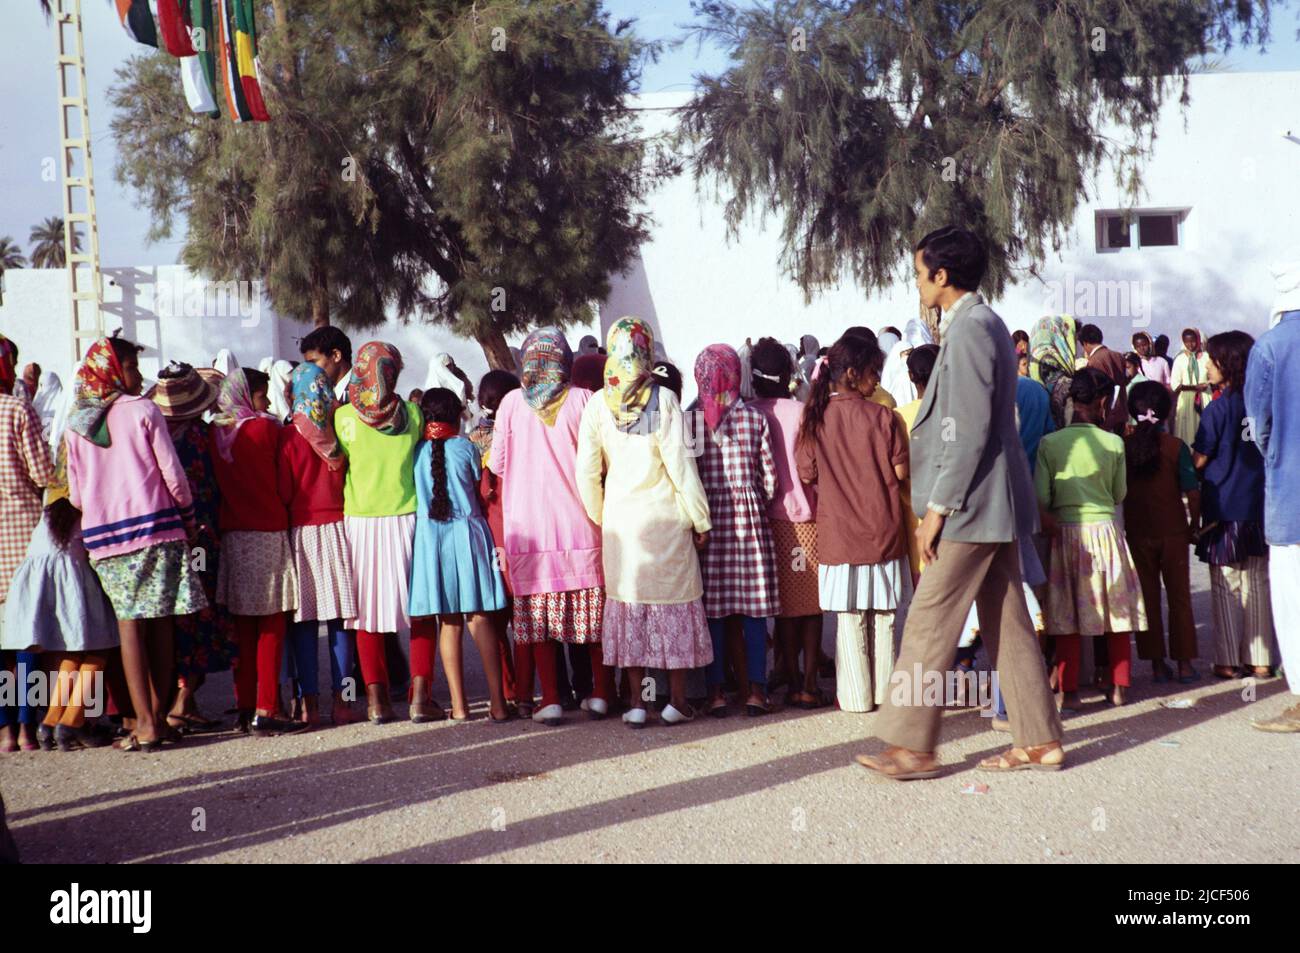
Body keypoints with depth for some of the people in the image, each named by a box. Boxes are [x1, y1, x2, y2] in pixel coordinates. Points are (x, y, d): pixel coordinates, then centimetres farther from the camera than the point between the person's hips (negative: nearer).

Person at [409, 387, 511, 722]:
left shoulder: (415, 452, 3)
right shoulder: (467, 447, 0)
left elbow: (411, 496, 9)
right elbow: (480, 493, 8)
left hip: (430, 538, 1)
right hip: (468, 534, -1)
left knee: (449, 622, 5)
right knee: (479, 619, -1)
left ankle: (459, 704, 3)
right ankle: (497, 701, -4)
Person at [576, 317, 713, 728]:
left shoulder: (599, 404, -3)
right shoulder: (663, 399, -10)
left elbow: (587, 472, -2)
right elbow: (679, 463, -10)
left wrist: (599, 518, 12)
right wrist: (701, 520, -2)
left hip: (620, 517, 2)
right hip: (664, 515, -2)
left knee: (628, 602, 9)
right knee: (674, 600, 8)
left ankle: (636, 702, 11)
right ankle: (677, 700, 12)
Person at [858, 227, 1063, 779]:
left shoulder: (969, 328, -15)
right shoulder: (987, 324, 16)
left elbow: (970, 430, -21)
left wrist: (938, 506, -18)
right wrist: (940, 500, 20)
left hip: (971, 506, -10)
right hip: (995, 505, 10)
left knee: (929, 626, -4)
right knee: (1008, 626, 12)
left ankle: (912, 748, 2)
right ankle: (1040, 743, 16)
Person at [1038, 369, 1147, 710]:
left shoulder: (1049, 443, -6)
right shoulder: (1113, 443, -4)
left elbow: (1040, 499, -8)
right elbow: (1119, 495, 6)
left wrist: (1050, 525, 8)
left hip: (1066, 532, 0)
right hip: (1105, 528, 0)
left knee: (1068, 616, 5)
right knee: (1116, 612, 11)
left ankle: (1069, 692, 4)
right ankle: (1118, 687, 17)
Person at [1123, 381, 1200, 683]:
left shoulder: (1123, 445, -5)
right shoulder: (1176, 446, -10)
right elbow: (1192, 492, -10)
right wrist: (1194, 525, 4)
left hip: (1137, 534, 1)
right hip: (1173, 533, -1)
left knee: (1147, 598, 10)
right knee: (1179, 598, 10)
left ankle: (1157, 663, 12)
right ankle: (1184, 664, 12)